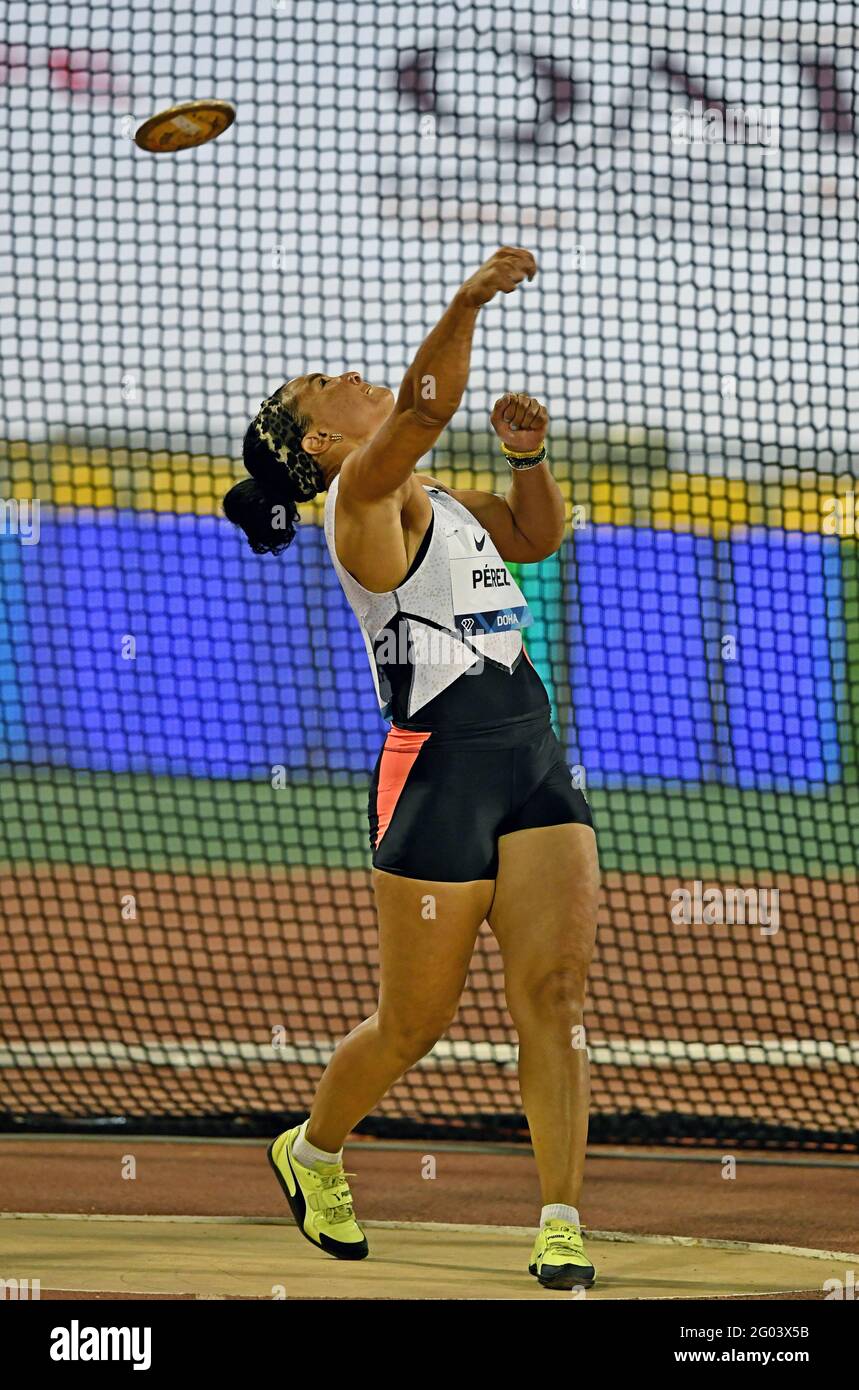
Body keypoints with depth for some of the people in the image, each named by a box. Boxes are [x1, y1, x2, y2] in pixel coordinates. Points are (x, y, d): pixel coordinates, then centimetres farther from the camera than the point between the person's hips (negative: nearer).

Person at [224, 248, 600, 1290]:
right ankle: (313, 1151, 31)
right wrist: (465, 305, -34)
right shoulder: (364, 492, -4)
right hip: (437, 764, -7)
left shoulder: (436, 501, 21)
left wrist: (526, 455, 14)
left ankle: (560, 1227, -9)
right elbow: (422, 410, -23)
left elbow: (537, 537, 32)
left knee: (553, 992, -7)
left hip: (532, 763, 7)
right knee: (414, 1023, 4)